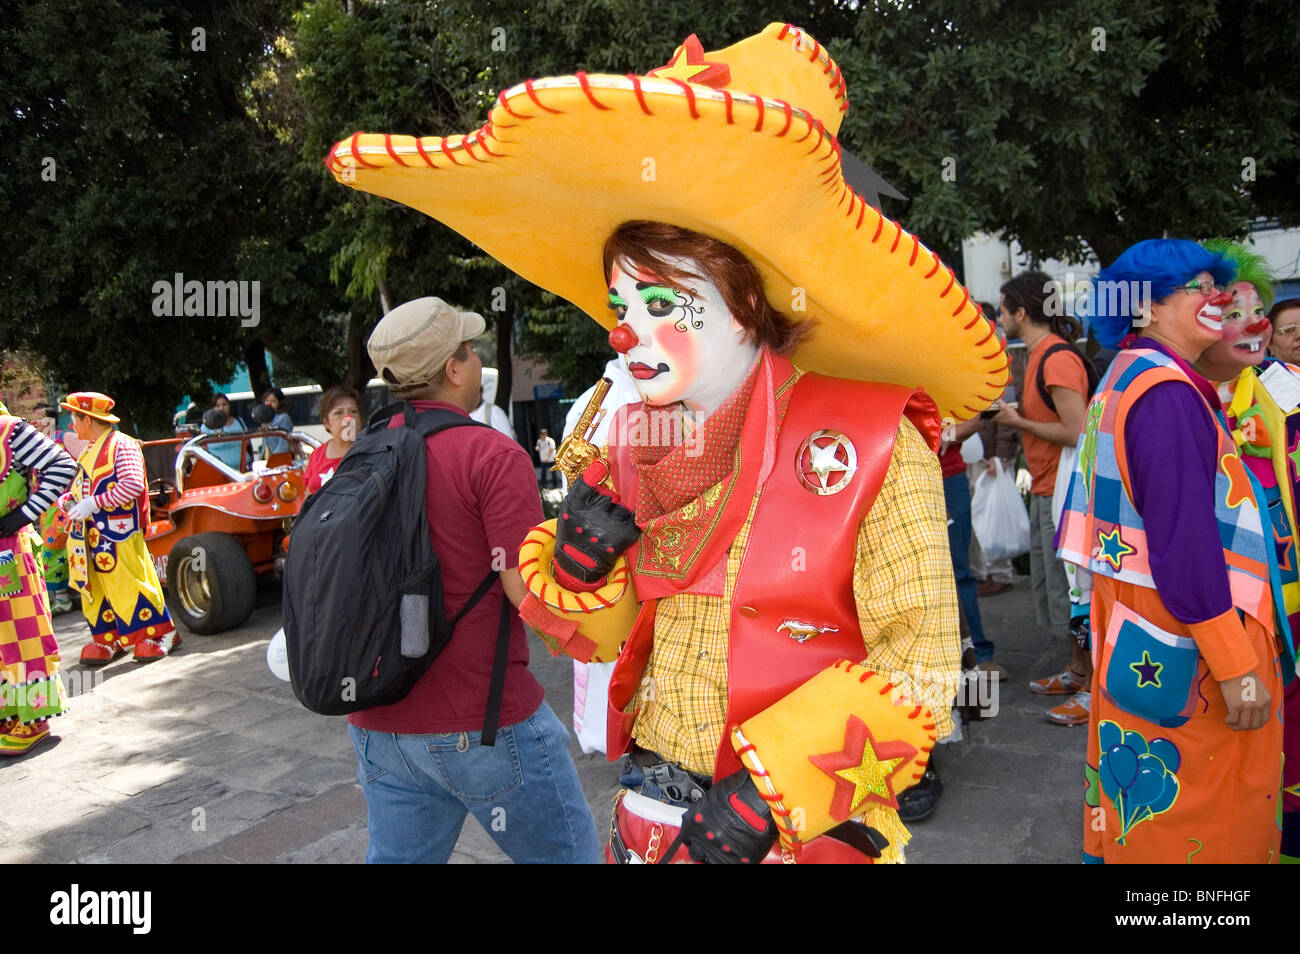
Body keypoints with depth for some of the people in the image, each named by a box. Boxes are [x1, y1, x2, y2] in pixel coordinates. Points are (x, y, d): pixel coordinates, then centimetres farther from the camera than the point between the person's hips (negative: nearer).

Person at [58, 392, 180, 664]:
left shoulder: (121, 445, -10)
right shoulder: (88, 452, 18)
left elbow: (133, 484, -21)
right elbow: (82, 488, 23)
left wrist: (93, 503, -22)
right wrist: (68, 501, 1)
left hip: (118, 532, -8)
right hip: (91, 535, 9)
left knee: (129, 581, -6)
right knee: (94, 585, 9)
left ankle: (161, 633, 4)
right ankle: (108, 637, 20)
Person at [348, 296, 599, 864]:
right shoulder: (492, 455, -15)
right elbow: (530, 593, -19)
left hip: (379, 724, 7)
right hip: (482, 723, -6)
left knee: (397, 853, 20)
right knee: (566, 852, 12)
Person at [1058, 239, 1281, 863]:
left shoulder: (1123, 380, 11)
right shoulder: (1167, 393, -20)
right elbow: (1186, 541, -25)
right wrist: (1236, 664, -22)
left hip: (1131, 629, 10)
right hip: (1185, 649, -10)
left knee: (1146, 797, 22)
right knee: (1194, 807, 4)